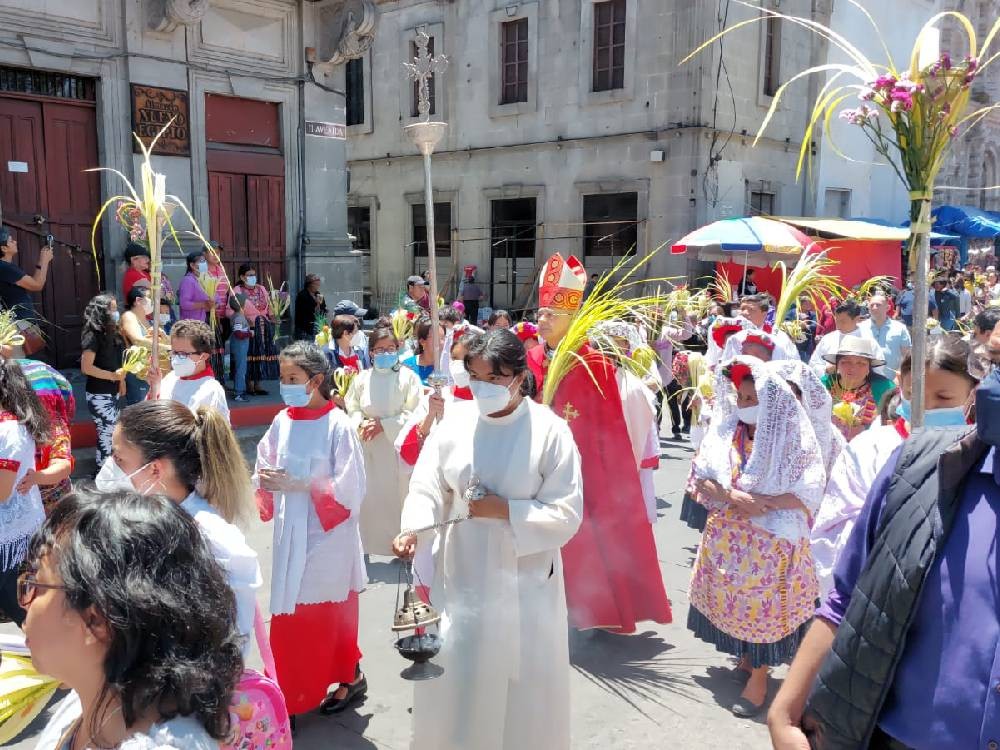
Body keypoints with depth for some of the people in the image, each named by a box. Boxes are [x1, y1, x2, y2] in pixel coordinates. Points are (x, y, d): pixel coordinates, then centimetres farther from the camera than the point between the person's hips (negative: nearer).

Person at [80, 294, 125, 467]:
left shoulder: (112, 334, 8)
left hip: (113, 393, 8)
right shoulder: (93, 336, -16)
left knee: (115, 431, 13)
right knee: (107, 433, -4)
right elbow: (86, 367, -21)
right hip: (99, 395, -8)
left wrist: (121, 381, 15)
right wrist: (113, 376, -21)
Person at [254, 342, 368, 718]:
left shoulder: (338, 425, -13)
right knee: (290, 615, 12)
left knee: (319, 616, 2)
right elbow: (264, 471, 11)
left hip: (327, 534, -6)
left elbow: (350, 489, -14)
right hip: (291, 533, 6)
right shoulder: (282, 422, 3)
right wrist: (267, 482, -12)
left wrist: (298, 485, -18)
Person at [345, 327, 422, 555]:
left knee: (396, 496, 1)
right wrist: (361, 423, -12)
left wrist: (383, 424, -15)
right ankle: (367, 544, 21)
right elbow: (352, 408, 9)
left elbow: (413, 414, -9)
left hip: (397, 447, -2)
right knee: (368, 497, 7)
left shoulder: (408, 377, -6)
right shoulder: (362, 378, 3)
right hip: (368, 449, 3)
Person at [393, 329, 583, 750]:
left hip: (524, 581, -2)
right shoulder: (456, 421, -4)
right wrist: (414, 529, -24)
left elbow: (567, 514, -11)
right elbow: (427, 488, -5)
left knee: (523, 687, 13)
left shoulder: (549, 430, -12)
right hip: (462, 576, 3)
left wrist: (506, 510, -20)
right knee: (456, 685, 15)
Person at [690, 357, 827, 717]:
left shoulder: (792, 437, -11)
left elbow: (809, 494, -14)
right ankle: (744, 656, 33)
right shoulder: (726, 430, 0)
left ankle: (759, 675, 15)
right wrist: (733, 496, -20)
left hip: (772, 538, -4)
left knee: (763, 601, 1)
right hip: (728, 535, 4)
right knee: (733, 596, 13)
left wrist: (765, 503, -22)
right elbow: (703, 480, -3)